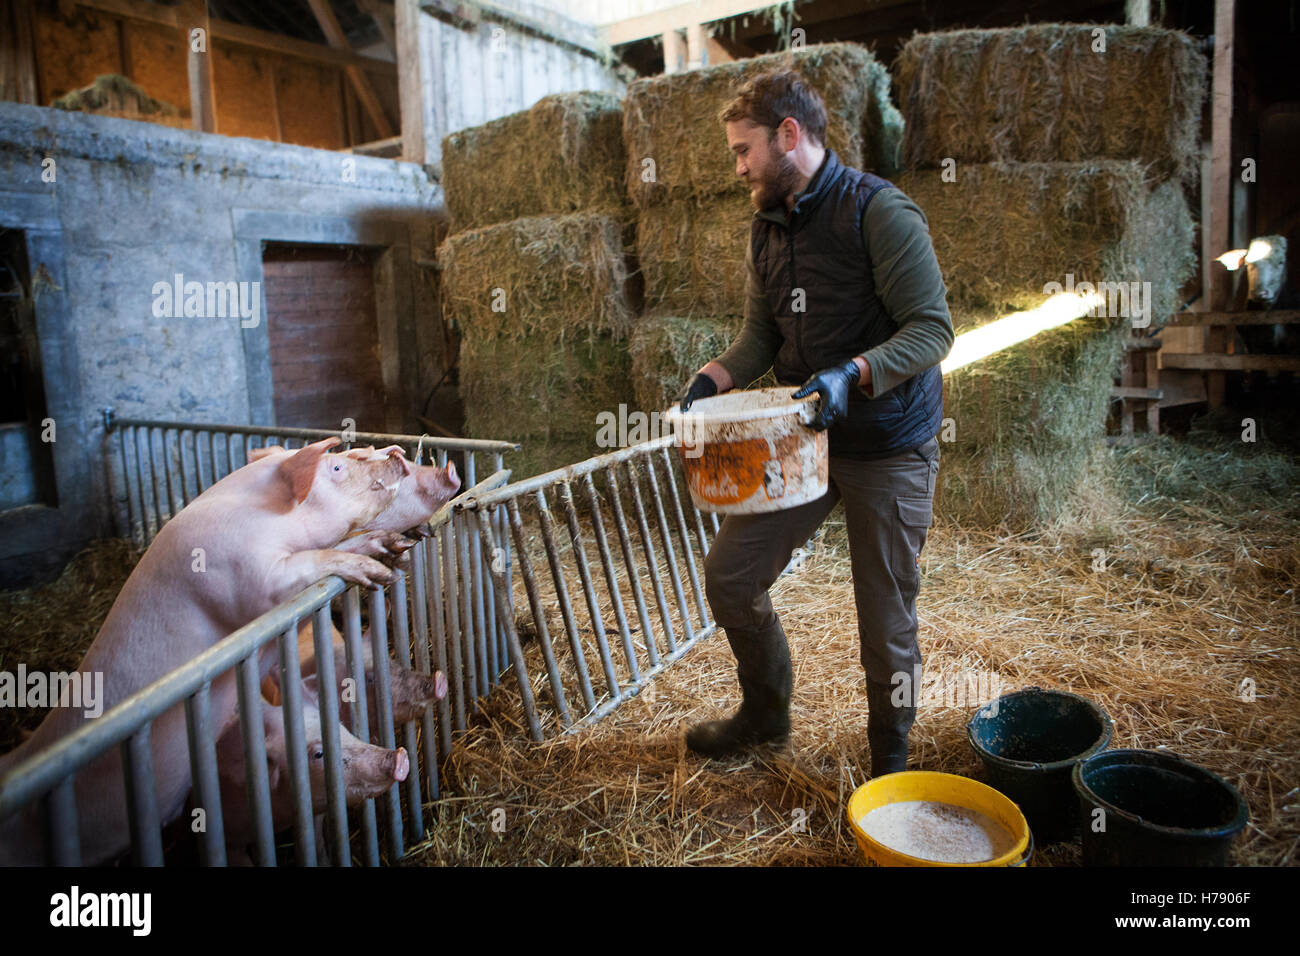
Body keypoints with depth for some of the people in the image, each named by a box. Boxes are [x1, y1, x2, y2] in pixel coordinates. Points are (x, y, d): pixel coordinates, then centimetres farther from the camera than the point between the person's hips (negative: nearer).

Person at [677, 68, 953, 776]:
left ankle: (890, 765, 28)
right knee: (729, 576, 6)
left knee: (887, 621, 4)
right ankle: (766, 712, 31)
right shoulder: (767, 228, 9)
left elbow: (932, 327, -17)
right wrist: (716, 375, -8)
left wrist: (852, 373, -31)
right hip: (802, 439, 7)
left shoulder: (879, 211, -13)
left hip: (890, 449, -6)